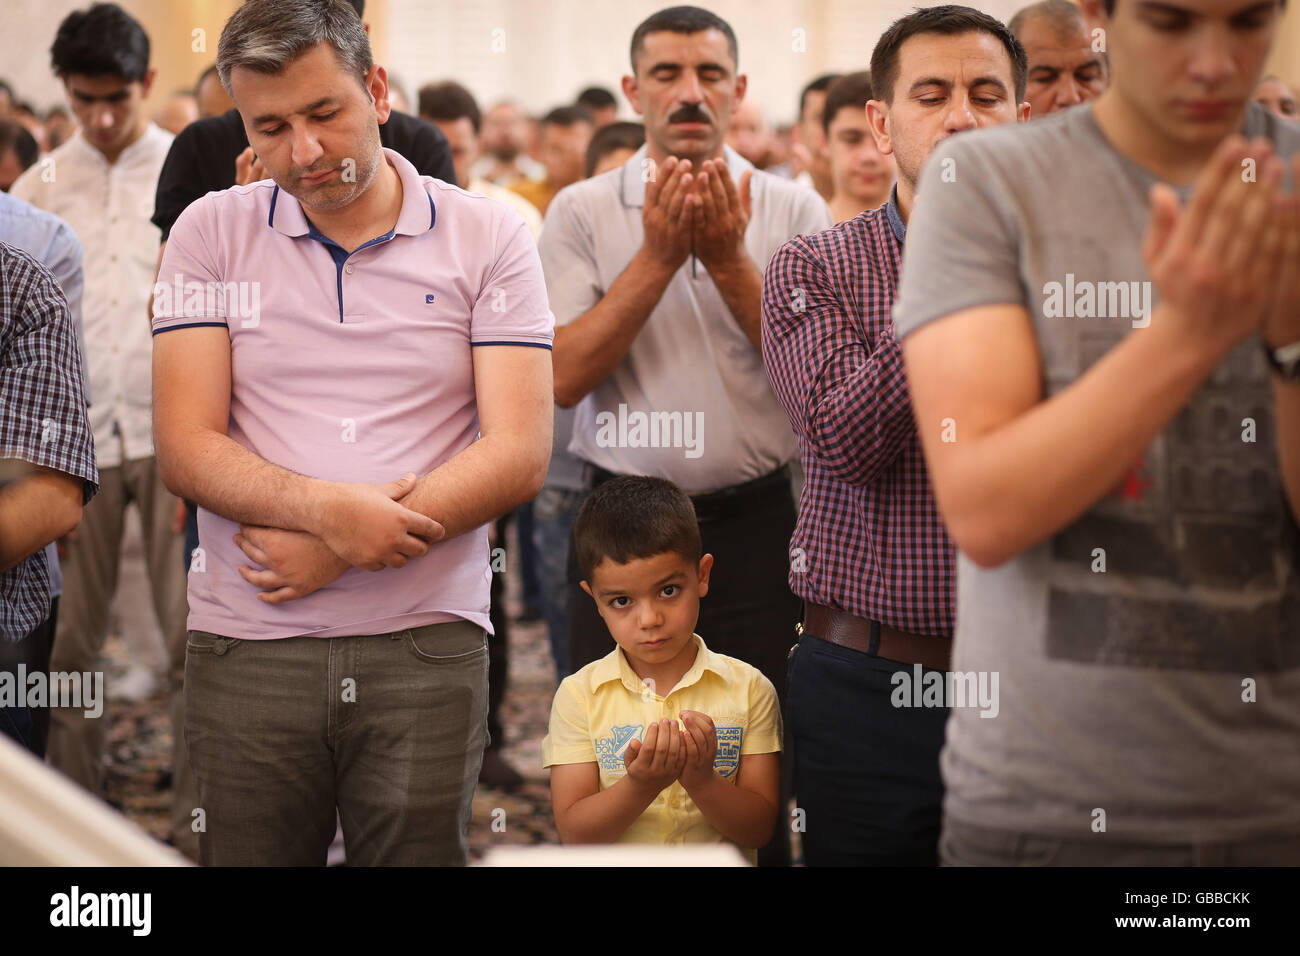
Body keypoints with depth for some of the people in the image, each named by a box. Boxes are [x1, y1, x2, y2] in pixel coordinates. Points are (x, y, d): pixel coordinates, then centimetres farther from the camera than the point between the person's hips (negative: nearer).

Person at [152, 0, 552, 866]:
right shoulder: (211, 234, 5)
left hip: (428, 646, -1)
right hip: (247, 645, 1)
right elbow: (187, 449, -2)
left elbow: (519, 456, -5)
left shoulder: (488, 236, 2)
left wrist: (336, 552, -12)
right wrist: (329, 509, -20)